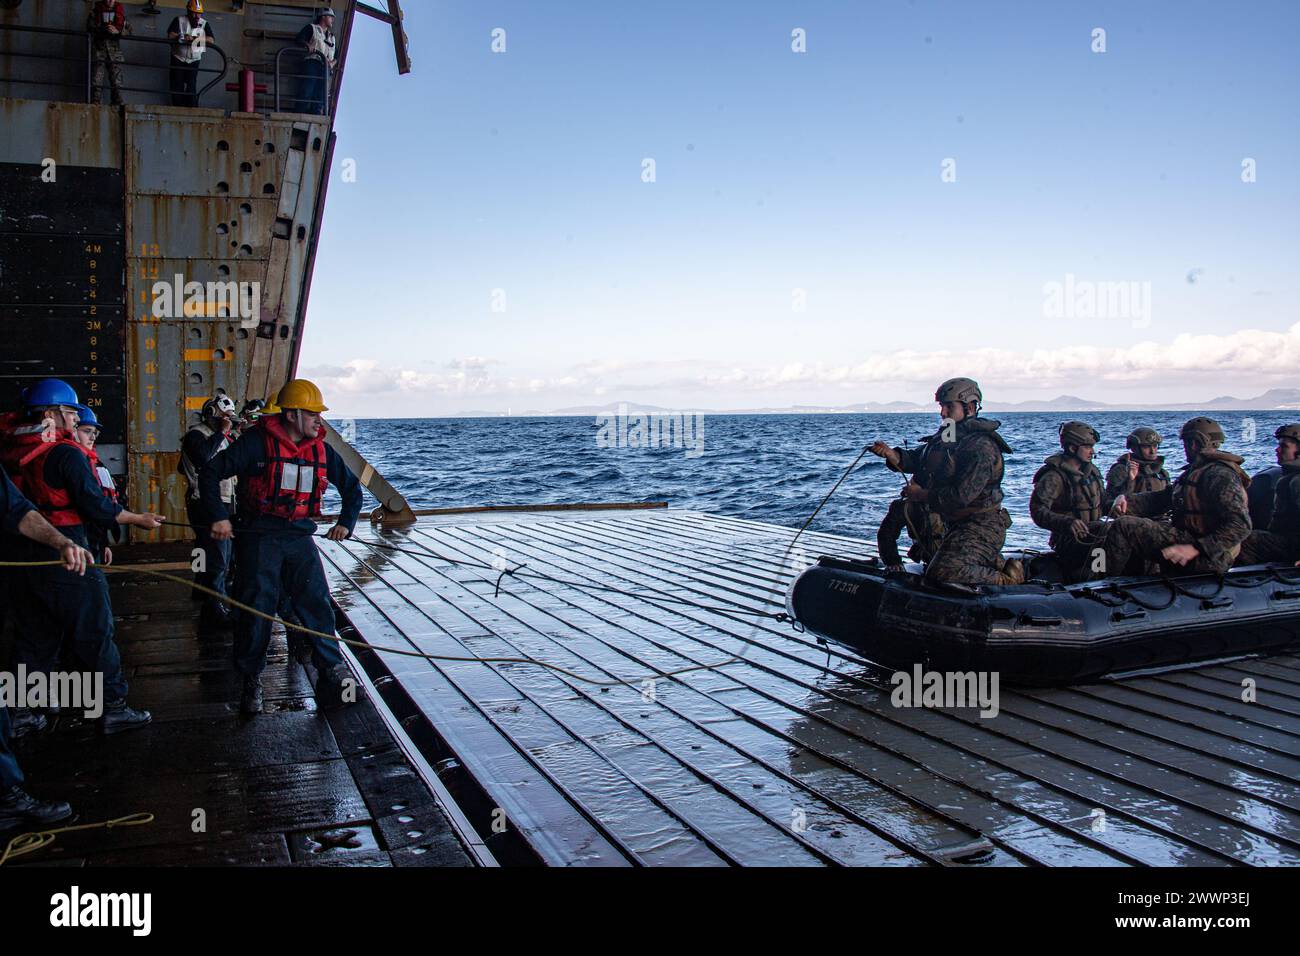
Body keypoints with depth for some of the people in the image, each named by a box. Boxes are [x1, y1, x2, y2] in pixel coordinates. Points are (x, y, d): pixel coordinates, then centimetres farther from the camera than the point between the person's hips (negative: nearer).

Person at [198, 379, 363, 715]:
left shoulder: (321, 449, 7)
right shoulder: (258, 442, -9)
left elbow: (352, 486, 19)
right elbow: (210, 472, -7)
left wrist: (346, 522, 7)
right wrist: (218, 516, -13)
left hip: (300, 536, 4)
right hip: (259, 537, -4)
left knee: (317, 604, -2)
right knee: (257, 608, 1)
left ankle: (332, 675, 5)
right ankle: (251, 682, 16)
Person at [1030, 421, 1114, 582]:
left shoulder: (1092, 471, 17)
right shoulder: (1054, 477, -9)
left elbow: (1103, 501, 26)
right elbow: (1038, 512, -20)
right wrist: (1067, 522, -35)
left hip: (1095, 532, 8)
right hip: (1069, 540, -8)